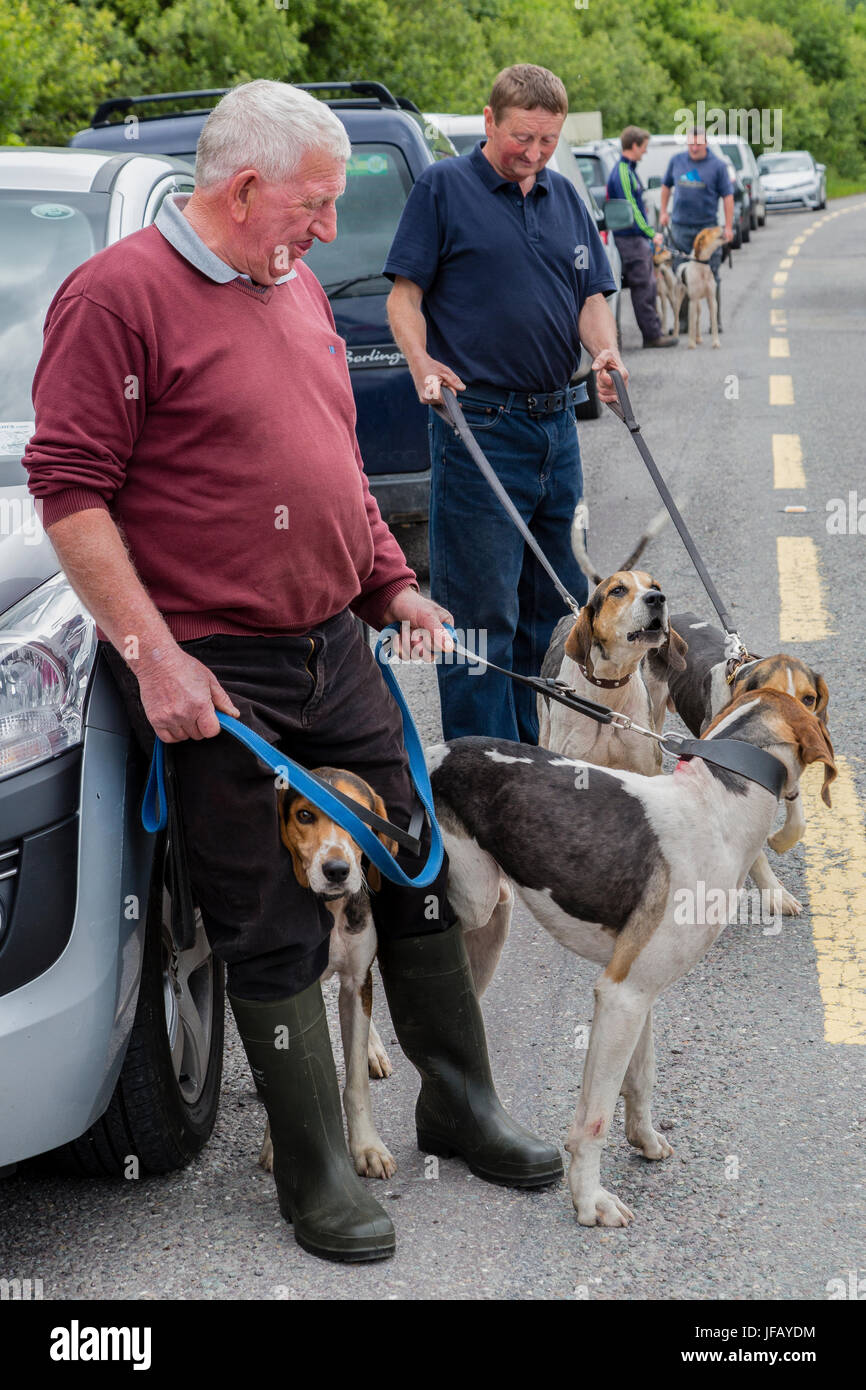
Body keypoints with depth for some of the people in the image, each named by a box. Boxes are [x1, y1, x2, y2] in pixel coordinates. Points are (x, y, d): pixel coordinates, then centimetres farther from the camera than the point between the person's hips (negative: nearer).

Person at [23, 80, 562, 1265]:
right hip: (218, 676, -8)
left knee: (421, 873, 14)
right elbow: (70, 492, -17)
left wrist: (393, 586, 17)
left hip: (337, 651, 8)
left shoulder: (296, 288, 13)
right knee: (274, 933, 1)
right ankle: (317, 1174, 15)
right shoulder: (120, 295, -13)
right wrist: (151, 652, -20)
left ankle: (461, 1103, 31)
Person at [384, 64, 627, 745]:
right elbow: (405, 294, -4)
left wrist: (605, 350, -7)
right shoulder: (444, 187, -2)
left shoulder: (565, 197, 15)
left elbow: (592, 295, 14)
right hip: (478, 428, -6)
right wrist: (423, 364, -22)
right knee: (481, 610, -5)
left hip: (556, 427, 7)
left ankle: (536, 757, 25)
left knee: (552, 605, 13)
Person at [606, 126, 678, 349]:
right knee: (642, 287, -6)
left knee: (648, 286, 12)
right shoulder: (622, 172, -16)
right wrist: (651, 233, -17)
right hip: (630, 239, -10)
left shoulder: (628, 170, 16)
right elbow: (631, 208, -20)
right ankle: (653, 335, -3)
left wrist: (650, 234, 21)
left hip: (638, 238, 10)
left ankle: (655, 332, 16)